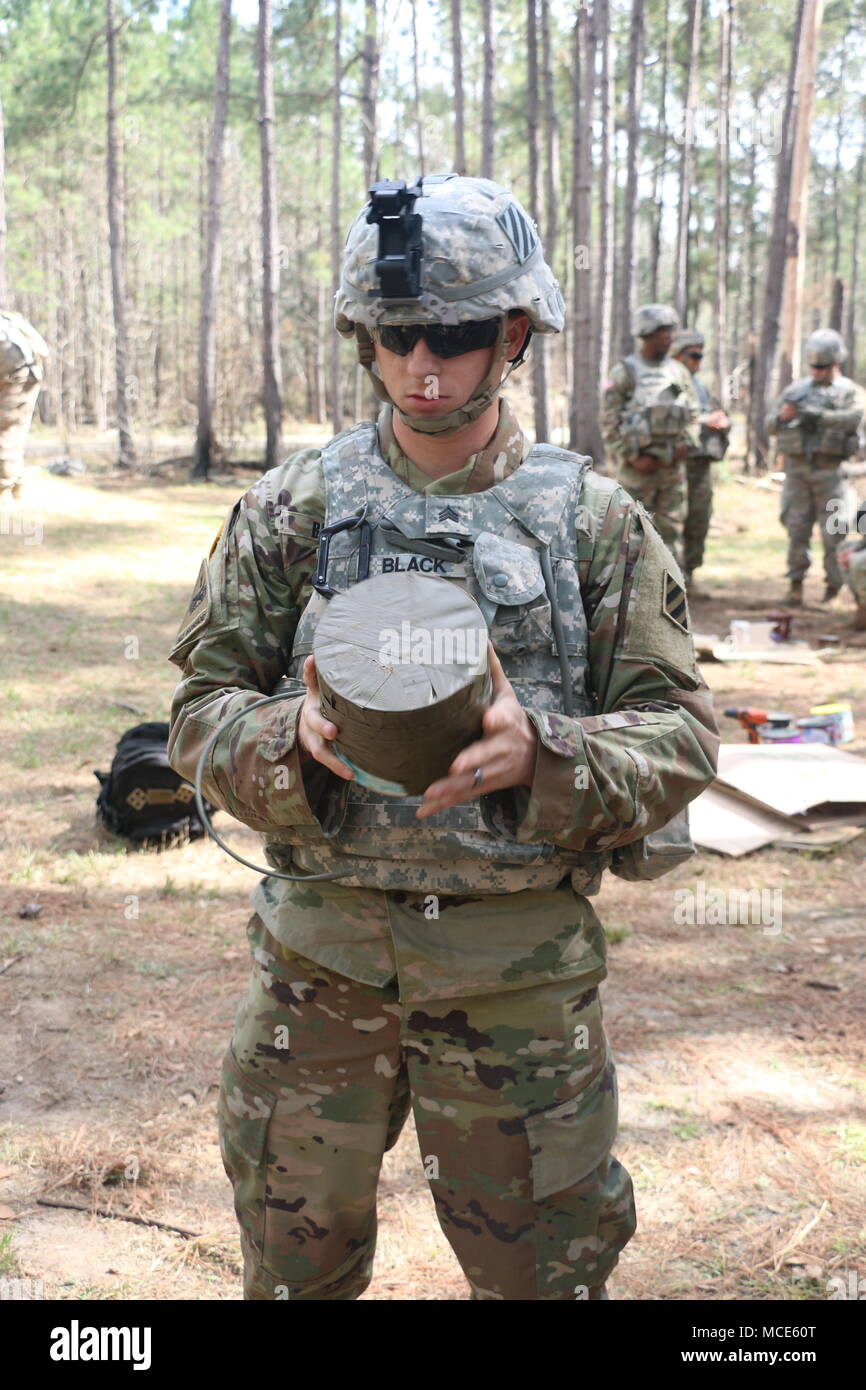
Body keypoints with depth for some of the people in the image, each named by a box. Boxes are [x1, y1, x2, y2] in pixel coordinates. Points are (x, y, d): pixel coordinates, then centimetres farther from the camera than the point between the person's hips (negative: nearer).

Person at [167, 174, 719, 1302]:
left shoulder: (595, 519, -2)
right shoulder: (293, 507, 1)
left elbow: (680, 732, -3)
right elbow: (203, 708, 2)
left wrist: (540, 752, -22)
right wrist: (294, 741, -20)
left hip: (522, 965, -1)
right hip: (321, 947, 1)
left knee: (544, 1266, 15)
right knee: (295, 1258, 20)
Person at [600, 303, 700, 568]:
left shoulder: (679, 372, 11)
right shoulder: (625, 372, -5)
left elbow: (692, 415, 17)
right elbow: (610, 423, -8)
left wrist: (686, 444, -1)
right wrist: (634, 458, -13)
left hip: (672, 465, 5)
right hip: (638, 467, -5)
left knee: (671, 531, 7)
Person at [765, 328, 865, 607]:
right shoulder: (795, 390, 13)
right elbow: (770, 425, 11)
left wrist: (817, 415, -26)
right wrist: (782, 416, -12)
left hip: (831, 471, -2)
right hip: (797, 469, 3)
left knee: (834, 533, -2)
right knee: (797, 529, 1)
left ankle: (834, 589, 7)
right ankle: (796, 586, 8)